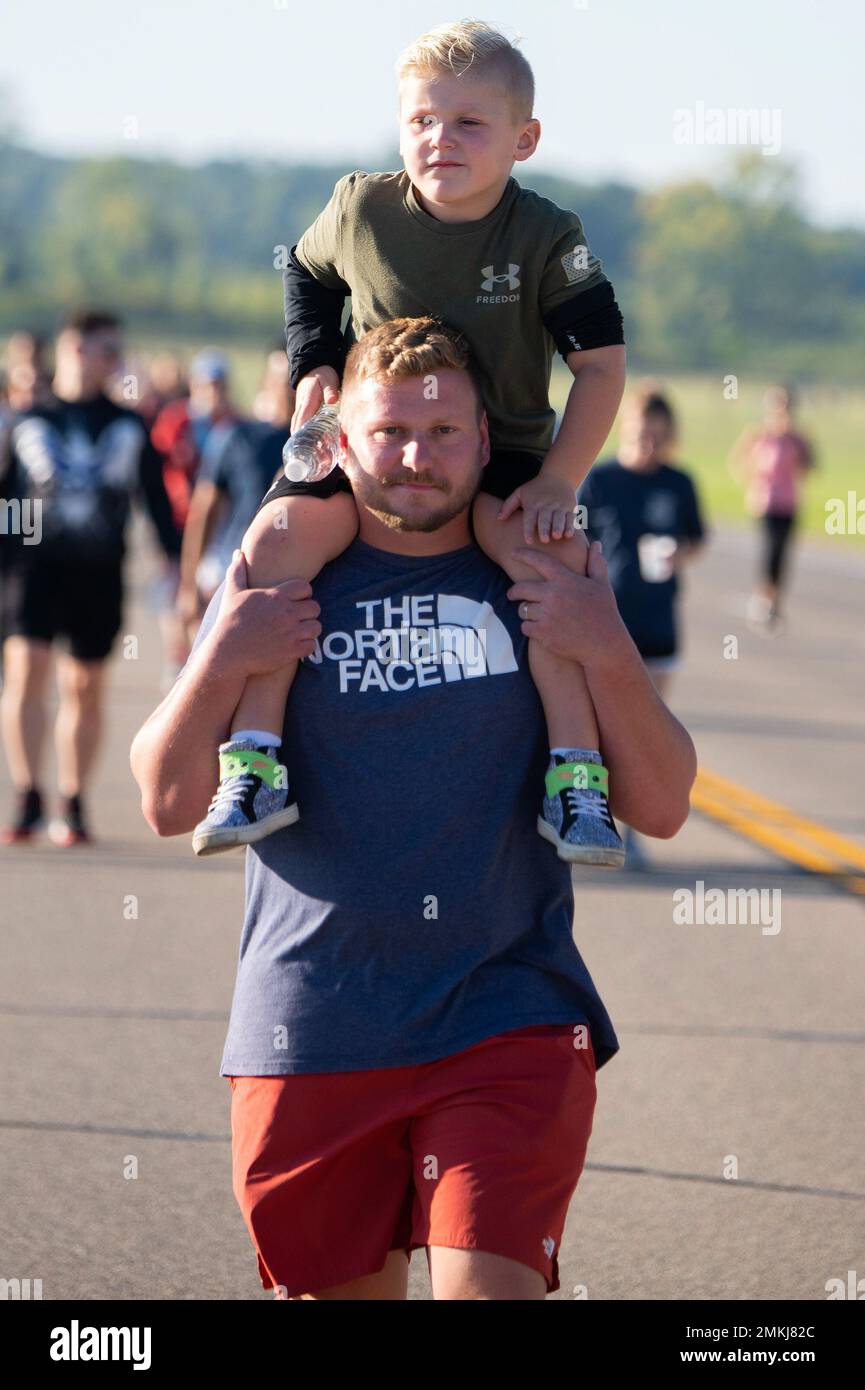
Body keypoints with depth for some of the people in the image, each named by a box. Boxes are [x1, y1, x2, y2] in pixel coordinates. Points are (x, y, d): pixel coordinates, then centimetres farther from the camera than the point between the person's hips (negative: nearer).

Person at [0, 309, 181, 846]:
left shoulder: (130, 429, 10)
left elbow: (157, 501, 12)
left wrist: (178, 562, 6)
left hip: (99, 575, 1)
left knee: (85, 689, 5)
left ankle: (73, 806, 14)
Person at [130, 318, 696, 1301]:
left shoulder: (543, 593, 7)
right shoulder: (280, 585, 7)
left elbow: (659, 809, 3)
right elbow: (169, 805, 4)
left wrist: (610, 655, -11)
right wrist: (221, 663, -11)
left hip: (509, 1030, -1)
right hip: (311, 1032, 1)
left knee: (490, 1285, -15)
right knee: (341, 1288, 8)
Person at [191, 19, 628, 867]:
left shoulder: (546, 238, -10)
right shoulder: (362, 209, -4)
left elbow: (601, 363, -7)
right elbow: (308, 273, 19)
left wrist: (557, 480, -16)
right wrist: (312, 364, 3)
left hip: (503, 452, -1)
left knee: (557, 556, -31)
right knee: (276, 538, -25)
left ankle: (575, 770, -24)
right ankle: (254, 760, -23)